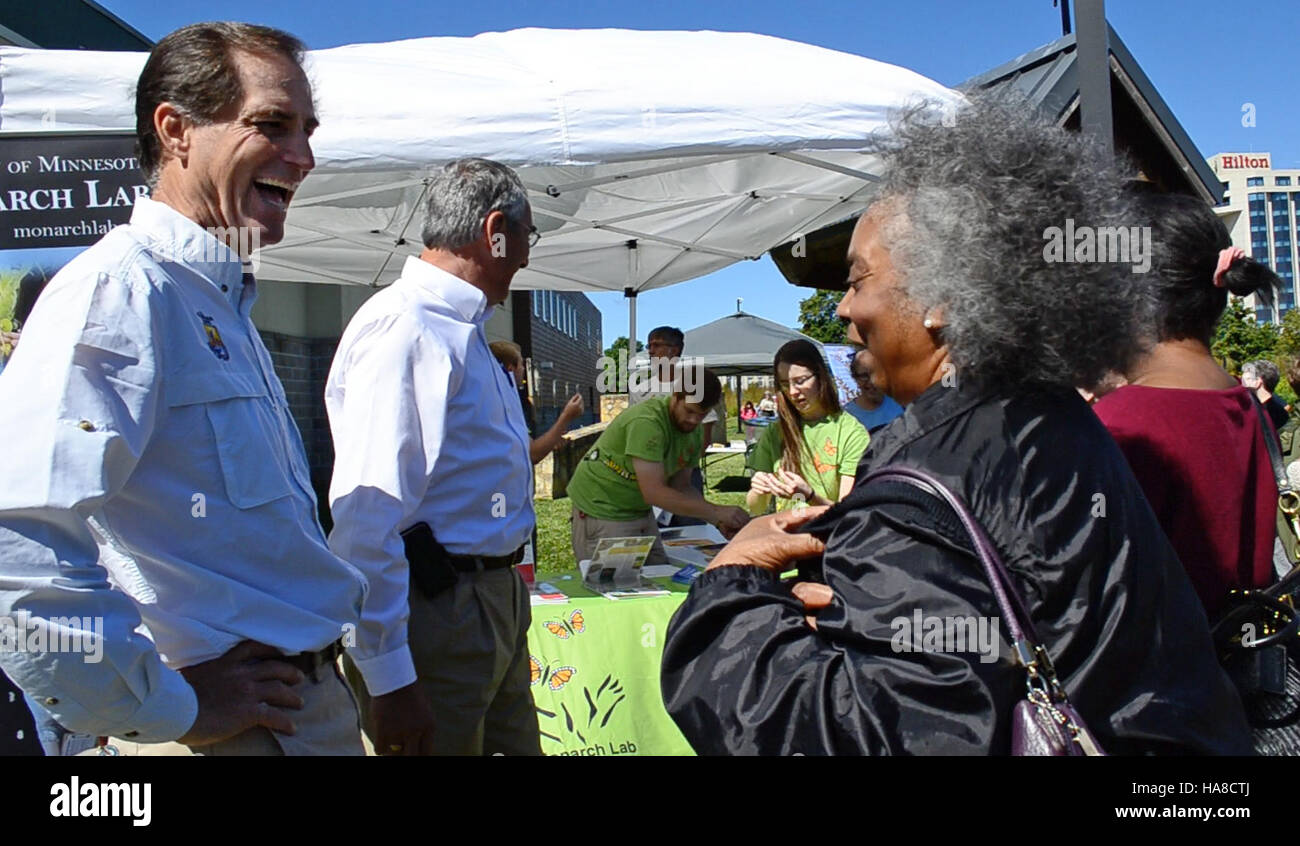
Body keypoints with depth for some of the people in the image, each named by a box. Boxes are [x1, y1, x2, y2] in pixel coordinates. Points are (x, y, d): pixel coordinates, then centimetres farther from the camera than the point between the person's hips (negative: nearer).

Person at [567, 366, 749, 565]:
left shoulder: (693, 432, 0)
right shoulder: (647, 422, -27)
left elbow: (682, 488, 6)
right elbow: (654, 492, -31)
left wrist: (719, 520, -10)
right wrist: (716, 511, -31)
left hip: (639, 510, 8)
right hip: (602, 510, -8)